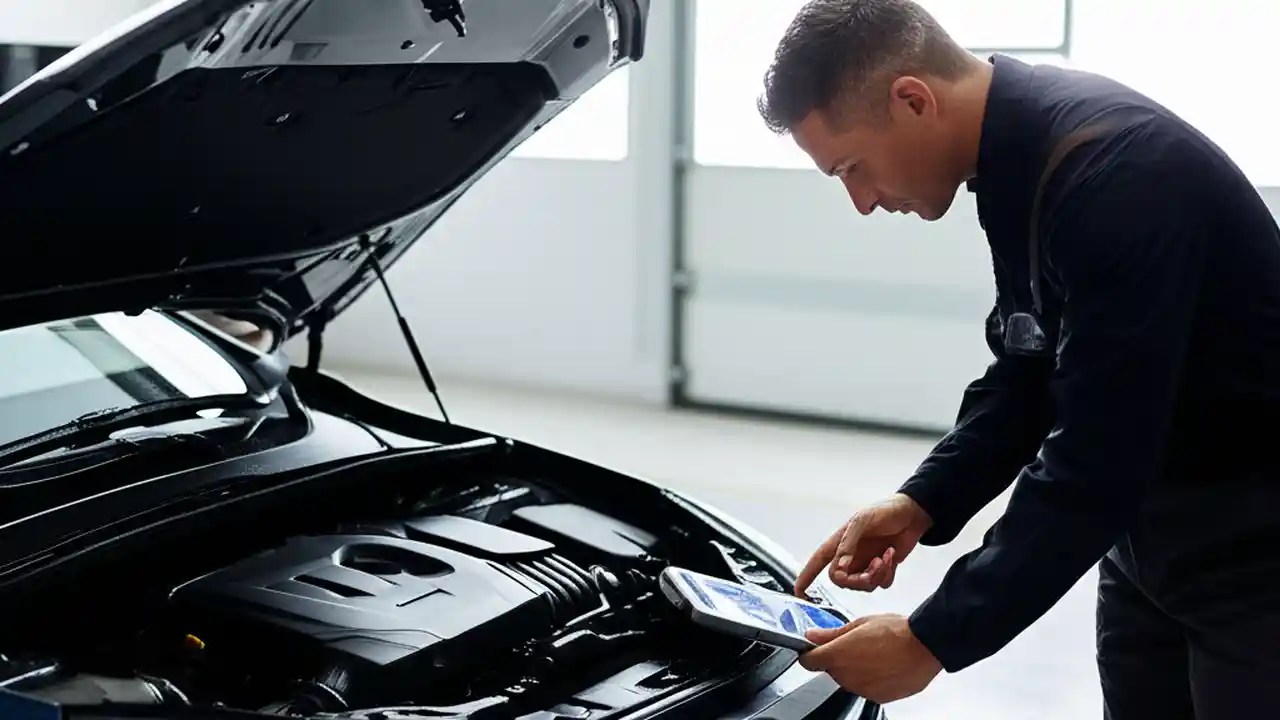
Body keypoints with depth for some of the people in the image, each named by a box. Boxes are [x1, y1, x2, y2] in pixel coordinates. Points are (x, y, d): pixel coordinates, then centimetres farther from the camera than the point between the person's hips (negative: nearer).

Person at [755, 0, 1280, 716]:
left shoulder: (1114, 170, -29)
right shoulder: (1021, 155, 0)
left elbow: (1096, 460, -30)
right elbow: (1029, 371, 10)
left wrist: (933, 639, -25)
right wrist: (924, 503, -3)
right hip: (1152, 522, 8)